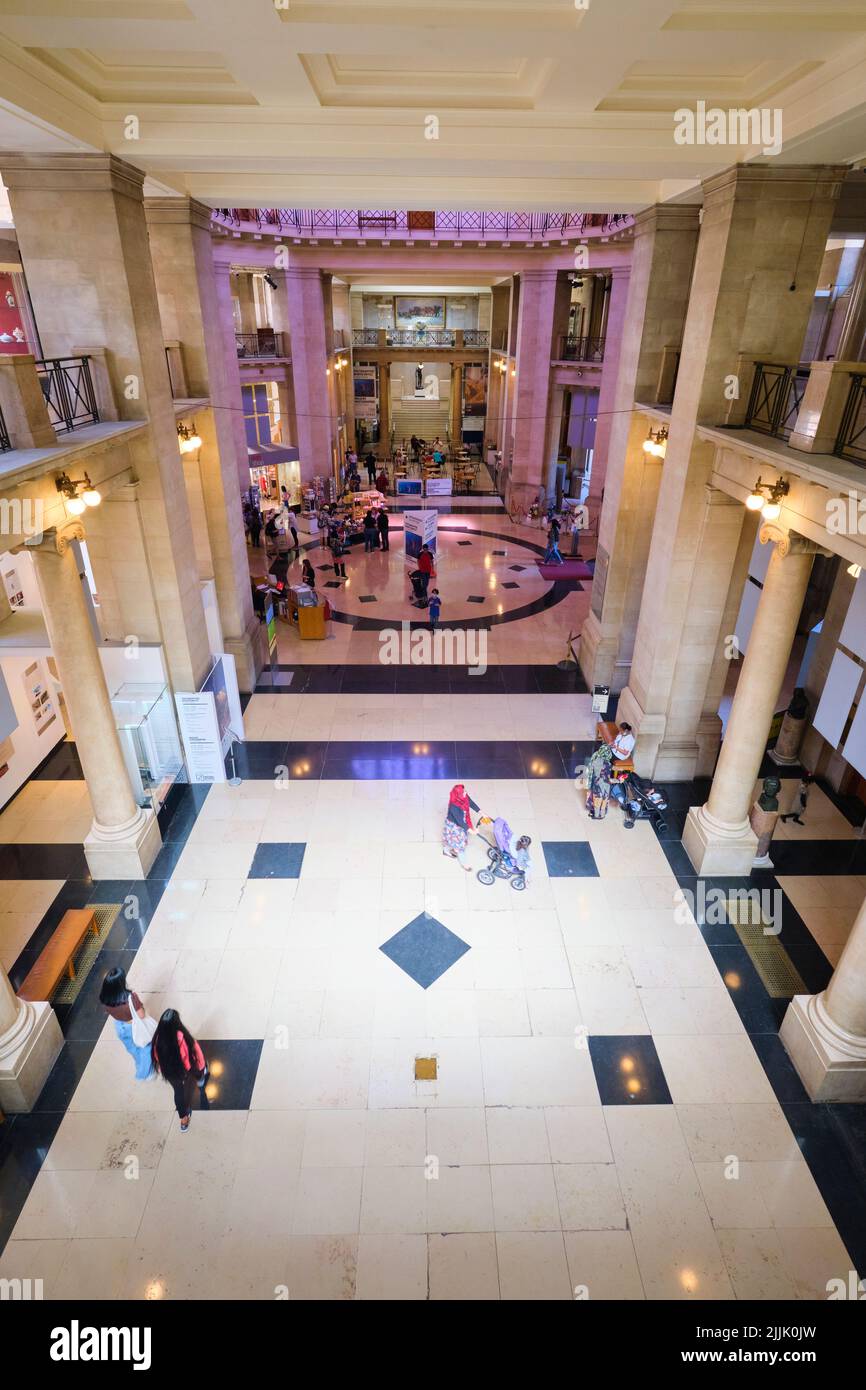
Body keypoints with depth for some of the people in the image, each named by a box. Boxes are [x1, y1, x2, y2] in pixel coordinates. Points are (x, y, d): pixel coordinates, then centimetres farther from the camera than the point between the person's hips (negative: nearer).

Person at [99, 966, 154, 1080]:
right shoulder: (130, 997, -40)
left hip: (119, 1027, 5)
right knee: (144, 1047, 25)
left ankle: (140, 1066, 59)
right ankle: (146, 1073, 46)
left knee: (131, 1048, 33)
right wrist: (139, 1003, -11)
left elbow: (108, 1012, -3)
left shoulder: (104, 998, -25)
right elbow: (141, 1015, -27)